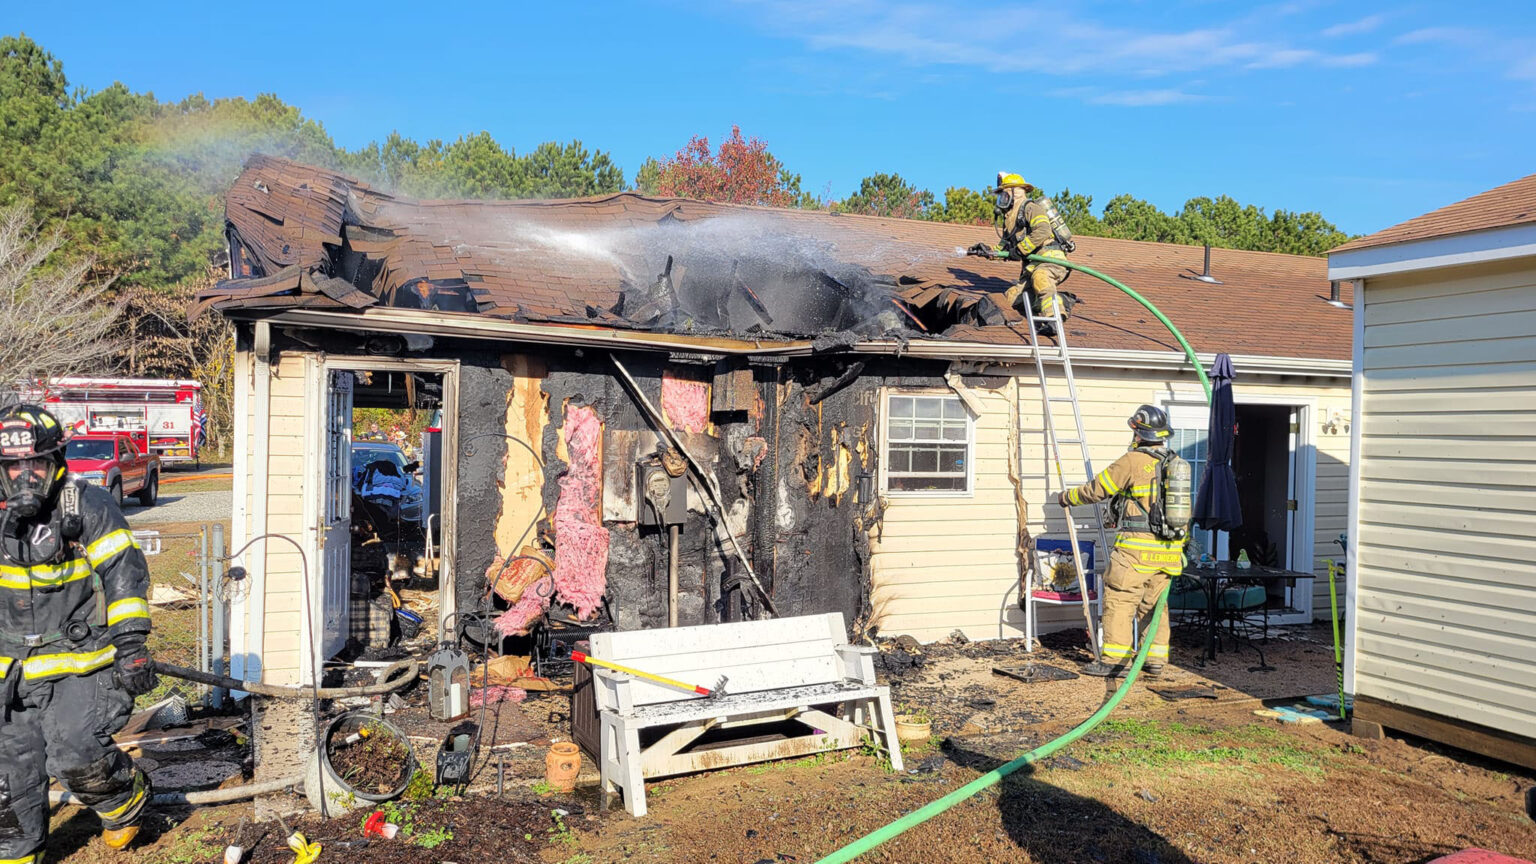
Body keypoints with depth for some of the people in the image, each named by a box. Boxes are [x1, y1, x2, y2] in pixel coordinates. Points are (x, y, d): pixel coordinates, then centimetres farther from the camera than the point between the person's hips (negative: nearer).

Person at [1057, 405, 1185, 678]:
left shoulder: (1132, 461, -10)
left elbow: (1097, 489, -3)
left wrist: (1066, 498, 12)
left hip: (1137, 548, -7)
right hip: (1168, 551, 7)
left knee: (1119, 600, -2)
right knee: (1154, 604, 14)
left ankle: (1114, 660, -1)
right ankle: (1155, 660, 17)